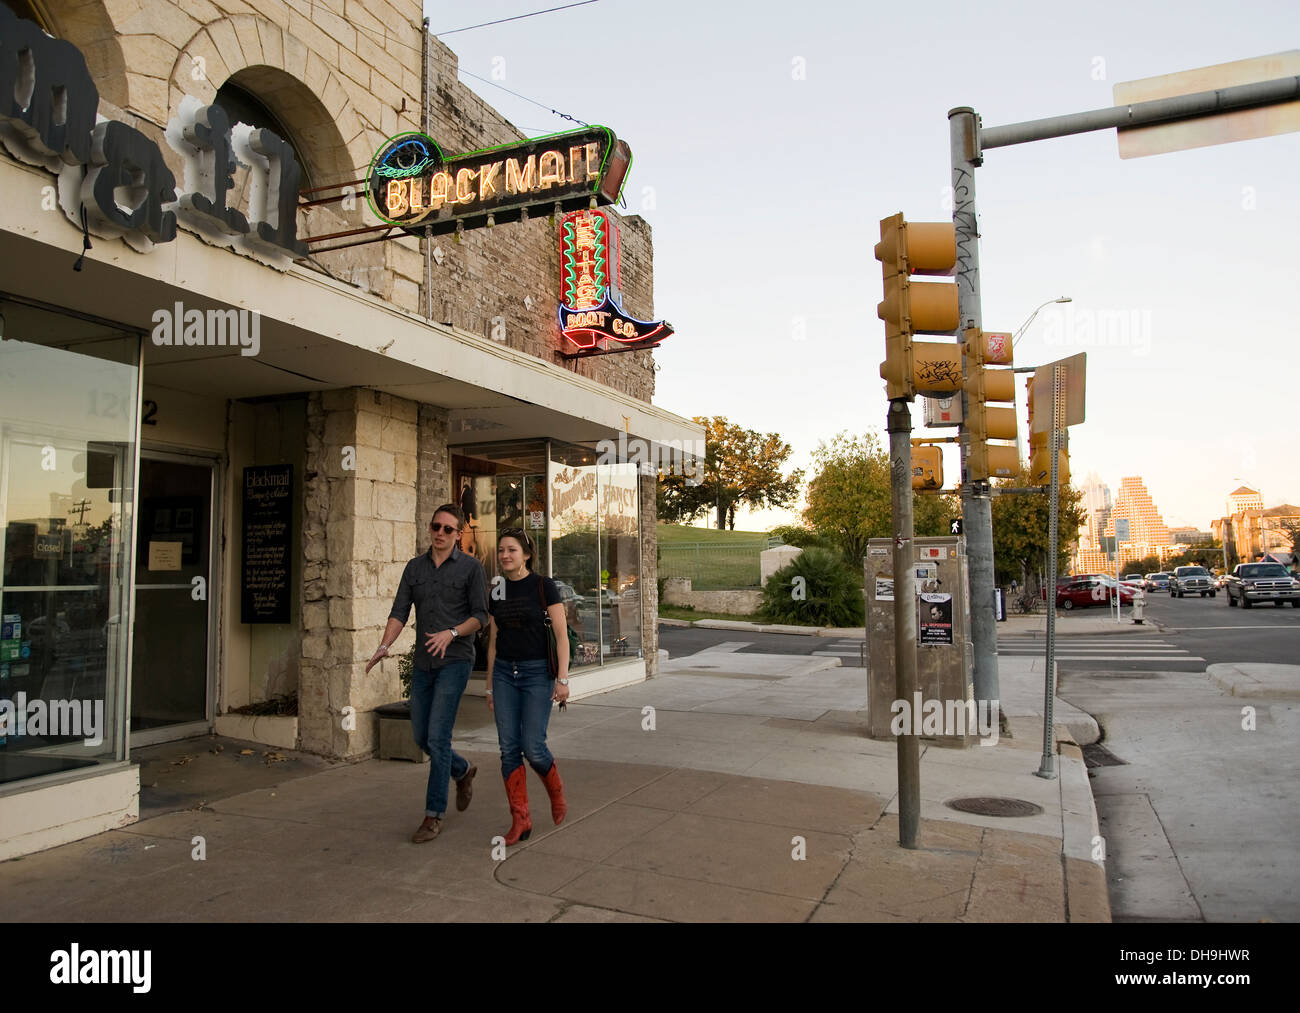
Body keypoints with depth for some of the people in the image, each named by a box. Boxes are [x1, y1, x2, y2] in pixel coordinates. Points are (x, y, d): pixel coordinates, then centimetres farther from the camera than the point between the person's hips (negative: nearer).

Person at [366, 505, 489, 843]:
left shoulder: (470, 567, -3)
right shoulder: (414, 568, 9)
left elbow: (480, 616, -5)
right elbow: (399, 613, 3)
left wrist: (451, 633, -22)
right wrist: (384, 645, -13)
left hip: (455, 662, -5)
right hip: (423, 663, 6)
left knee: (437, 736, -10)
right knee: (422, 737, 12)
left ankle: (434, 815, 2)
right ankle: (463, 771, 40)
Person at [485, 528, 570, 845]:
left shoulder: (544, 586, -7)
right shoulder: (497, 593, 8)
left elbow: (561, 635, -9)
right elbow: (493, 642, 13)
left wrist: (563, 678, -16)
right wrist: (490, 686, 14)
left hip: (537, 672, -5)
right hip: (504, 673, 5)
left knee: (533, 748, -8)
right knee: (509, 748, 0)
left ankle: (556, 793, 22)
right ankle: (521, 820, 8)